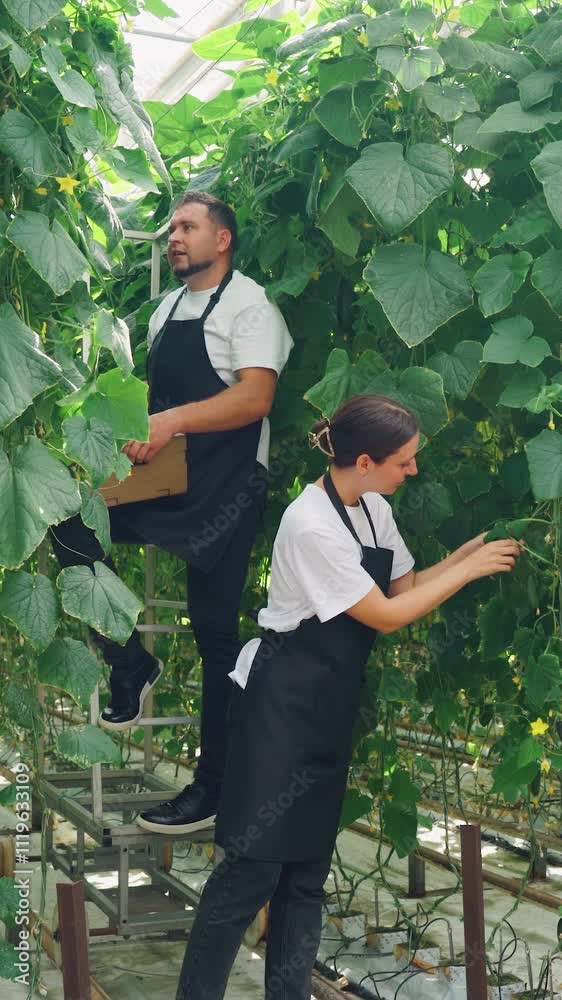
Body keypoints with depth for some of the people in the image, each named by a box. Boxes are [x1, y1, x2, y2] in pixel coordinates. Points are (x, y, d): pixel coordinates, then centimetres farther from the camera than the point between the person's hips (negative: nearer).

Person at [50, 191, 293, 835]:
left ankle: (214, 785, 9)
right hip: (167, 478, 7)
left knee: (215, 629, -2)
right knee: (70, 526, -11)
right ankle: (131, 664, 5)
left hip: (225, 490, -7)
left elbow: (255, 398, -20)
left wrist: (173, 419, -30)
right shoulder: (167, 308, 19)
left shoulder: (247, 304, -7)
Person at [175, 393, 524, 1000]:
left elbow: (405, 585, 12)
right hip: (284, 703, -8)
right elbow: (387, 615, -17)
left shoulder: (374, 510, 5)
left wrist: (468, 551, -1)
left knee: (308, 864, 11)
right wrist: (469, 570, -11)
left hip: (331, 704, 8)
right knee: (255, 860, -6)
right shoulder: (312, 525, -22)